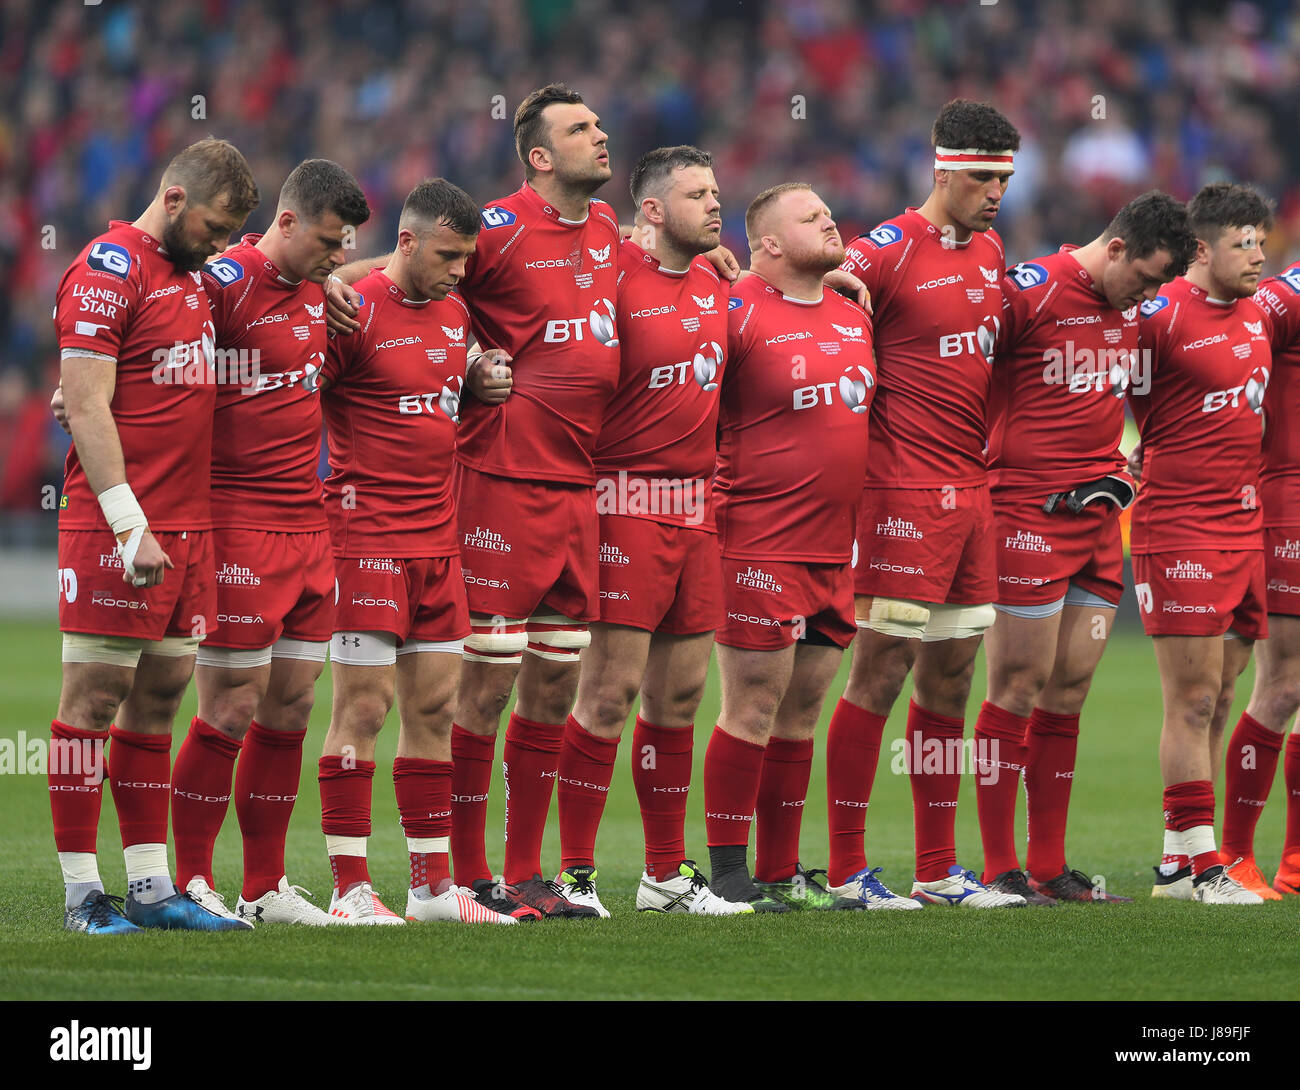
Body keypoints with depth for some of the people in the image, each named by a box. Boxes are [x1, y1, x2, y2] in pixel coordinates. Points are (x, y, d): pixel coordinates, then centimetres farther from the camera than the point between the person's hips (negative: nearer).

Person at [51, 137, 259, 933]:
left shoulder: (192, 274, 17)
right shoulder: (108, 271, -10)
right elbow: (87, 409, -15)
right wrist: (130, 525, -19)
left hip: (188, 525, 9)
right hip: (115, 527, -9)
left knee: (159, 698, 9)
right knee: (96, 695, -4)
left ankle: (152, 887, 12)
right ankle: (83, 891, -2)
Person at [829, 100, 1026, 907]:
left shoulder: (991, 249, 14)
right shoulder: (889, 251, -10)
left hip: (975, 488, 8)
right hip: (907, 490, -8)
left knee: (951, 675, 10)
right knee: (884, 670, -7)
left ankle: (938, 870, 15)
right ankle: (846, 869, -4)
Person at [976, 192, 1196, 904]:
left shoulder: (1133, 310, 12)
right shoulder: (1030, 291, -11)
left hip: (1098, 517, 7)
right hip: (1027, 515, -7)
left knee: (1069, 691, 8)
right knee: (1019, 688, -5)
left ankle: (1050, 868, 13)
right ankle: (999, 869, 0)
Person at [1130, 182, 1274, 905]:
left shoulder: (1257, 314, 12)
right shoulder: (1164, 314, -10)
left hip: (1246, 524, 8)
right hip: (1181, 529, -8)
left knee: (1217, 702, 8)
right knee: (1193, 701, -7)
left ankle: (1177, 861, 12)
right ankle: (1202, 864, -6)